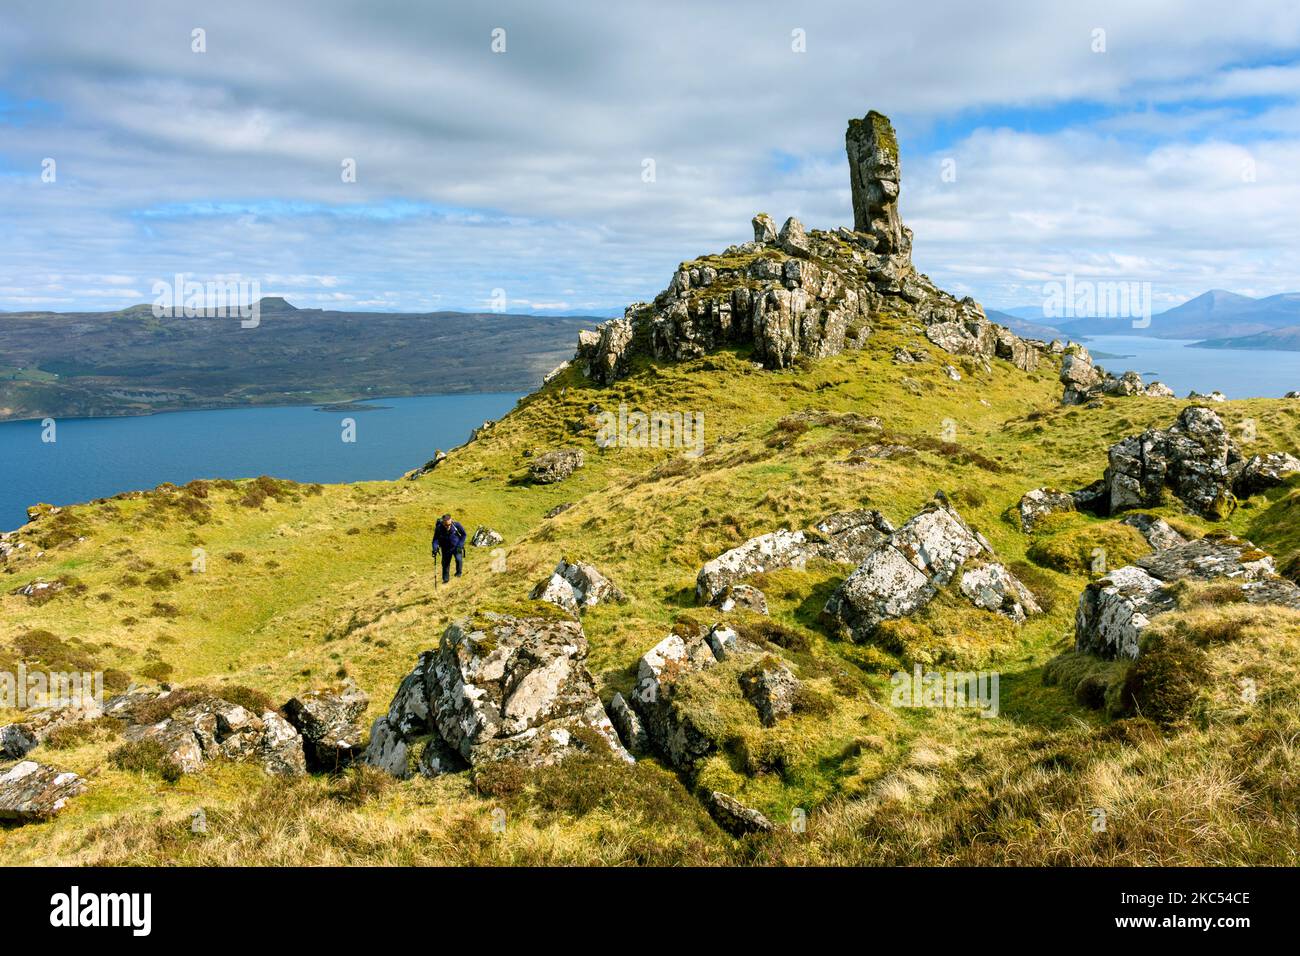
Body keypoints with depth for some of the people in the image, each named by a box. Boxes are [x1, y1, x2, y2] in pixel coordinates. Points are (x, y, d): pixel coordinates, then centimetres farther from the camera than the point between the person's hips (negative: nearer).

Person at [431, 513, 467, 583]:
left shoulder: (456, 525, -25)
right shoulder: (439, 529, -25)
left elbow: (463, 534, -8)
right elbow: (435, 539, -13)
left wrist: (460, 545, -14)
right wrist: (435, 548, -31)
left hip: (457, 547, -1)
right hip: (446, 549, 1)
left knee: (459, 559, -17)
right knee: (445, 563, 7)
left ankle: (458, 572, 13)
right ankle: (445, 578, 30)